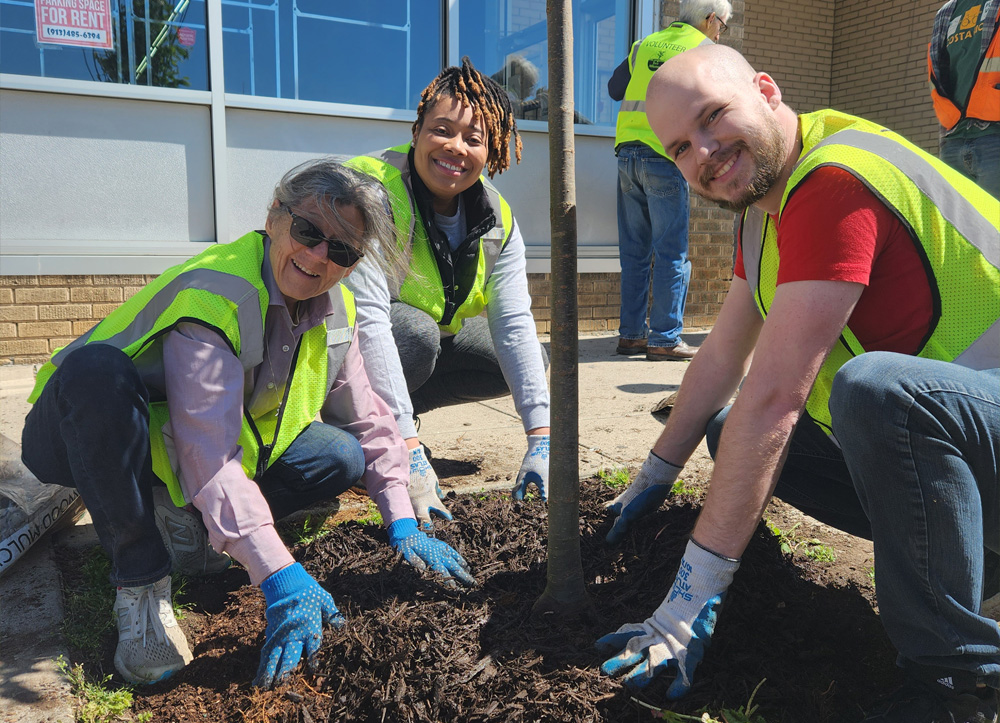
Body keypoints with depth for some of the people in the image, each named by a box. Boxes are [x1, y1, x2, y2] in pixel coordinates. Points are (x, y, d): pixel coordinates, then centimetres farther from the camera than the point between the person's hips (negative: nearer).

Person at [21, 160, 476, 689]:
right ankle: (140, 584, -25)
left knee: (342, 457, -11)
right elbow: (210, 455, -38)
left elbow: (366, 418, 1)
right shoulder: (214, 295, -30)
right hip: (86, 441, -5)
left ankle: (178, 520, -3)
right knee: (96, 368, -39)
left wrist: (404, 525, -7)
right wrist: (280, 577, -43)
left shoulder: (335, 310, -6)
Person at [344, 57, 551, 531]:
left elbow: (514, 324, -17)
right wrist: (408, 455, -43)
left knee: (522, 362, -4)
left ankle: (390, 409, 6)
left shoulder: (498, 219, -10)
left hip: (428, 331, 7)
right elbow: (366, 320, -38)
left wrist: (540, 440, -27)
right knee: (417, 330, -34)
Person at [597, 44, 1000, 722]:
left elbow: (773, 398, -30)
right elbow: (724, 354, 12)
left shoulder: (835, 182, -25)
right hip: (917, 436, 9)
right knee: (731, 433, 3)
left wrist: (694, 594, -27)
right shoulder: (766, 200, 7)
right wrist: (653, 478, 16)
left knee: (873, 386, -38)